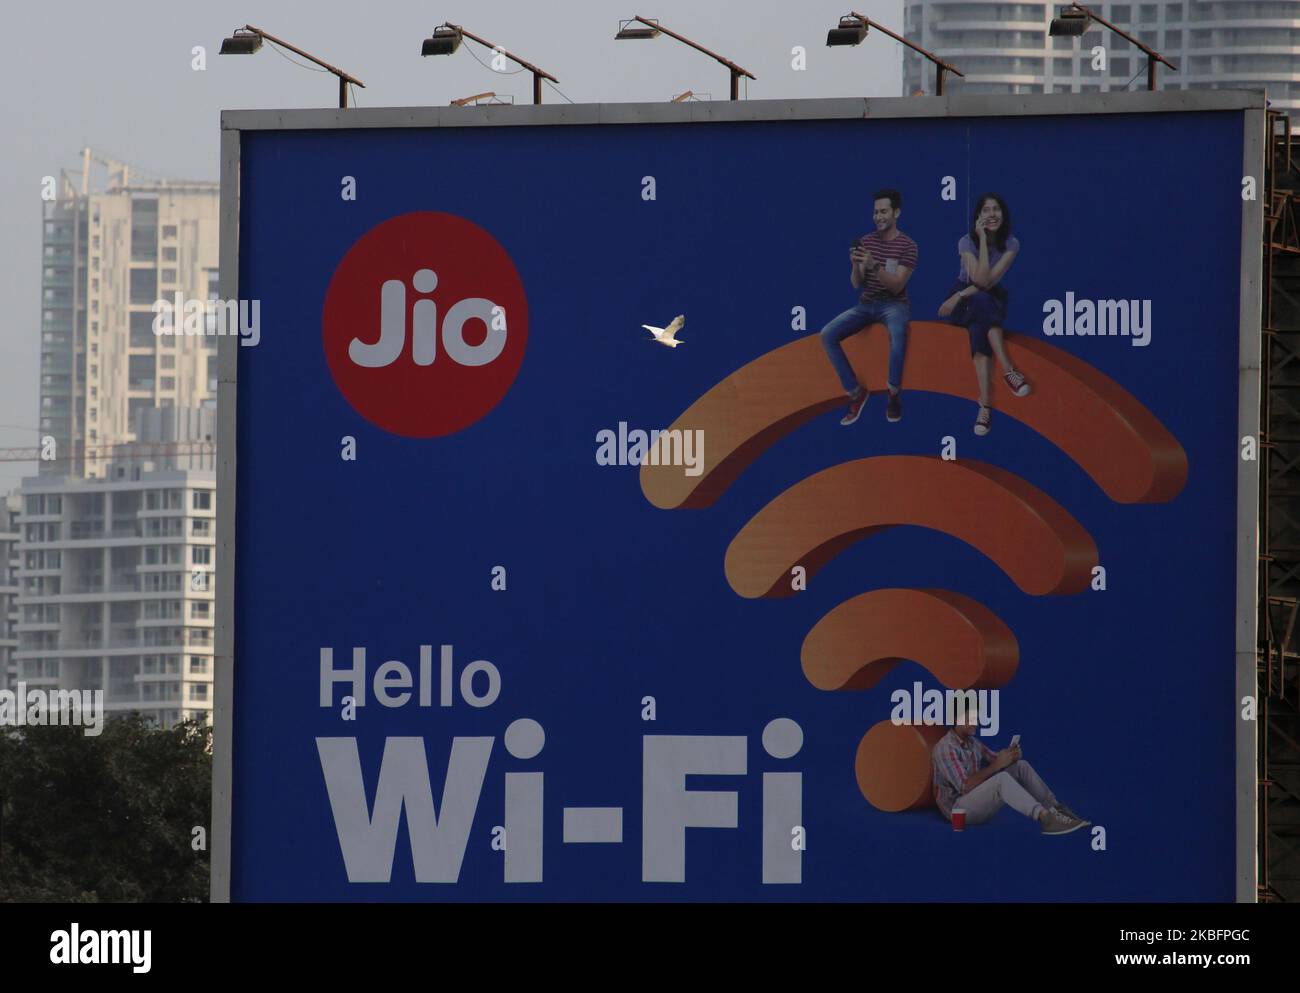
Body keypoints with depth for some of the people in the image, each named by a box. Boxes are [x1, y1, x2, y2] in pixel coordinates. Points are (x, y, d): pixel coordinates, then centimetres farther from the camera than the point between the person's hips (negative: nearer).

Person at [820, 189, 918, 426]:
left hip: (894, 304, -5)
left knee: (897, 332, -42)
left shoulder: (907, 246, -6)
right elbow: (857, 284, 4)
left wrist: (874, 266, -30)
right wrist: (855, 265, -19)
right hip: (866, 304, 5)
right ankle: (855, 392, -12)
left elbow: (896, 286, -15)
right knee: (828, 335, -20)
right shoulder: (866, 242, 7)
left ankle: (894, 394, -25)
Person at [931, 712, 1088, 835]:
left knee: (1021, 766, 1)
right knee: (1002, 779, -32)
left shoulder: (972, 743, 12)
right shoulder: (946, 748, -18)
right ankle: (1046, 819, -45)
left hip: (980, 802, 9)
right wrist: (997, 765, -24)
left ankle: (1055, 809, -7)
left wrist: (1010, 756, -11)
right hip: (958, 808, -9)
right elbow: (965, 786, -26)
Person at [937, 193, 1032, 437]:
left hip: (993, 299, 1)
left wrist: (960, 296, -26)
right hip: (964, 300, -1)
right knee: (981, 301, -38)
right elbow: (981, 279, -25)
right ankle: (1008, 369, -48)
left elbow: (991, 281, -18)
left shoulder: (1011, 244, -8)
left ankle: (985, 405, -47)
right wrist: (983, 239, -25)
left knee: (979, 327, -35)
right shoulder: (967, 242, -13)